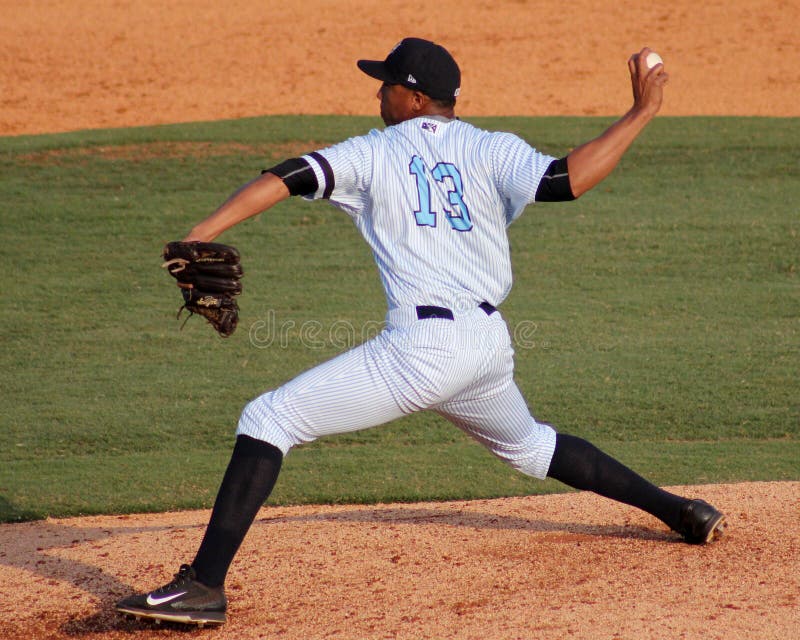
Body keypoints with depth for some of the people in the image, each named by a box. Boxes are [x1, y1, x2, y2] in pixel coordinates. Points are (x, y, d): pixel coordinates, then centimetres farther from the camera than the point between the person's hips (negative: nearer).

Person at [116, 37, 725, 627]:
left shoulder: (373, 153, 5)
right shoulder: (491, 150, 9)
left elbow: (282, 180, -7)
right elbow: (566, 180, -8)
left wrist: (198, 237, -12)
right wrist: (640, 113, 1)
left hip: (422, 348, -5)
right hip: (491, 346, 6)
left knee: (267, 421, -3)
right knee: (528, 444, 35)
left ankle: (205, 586, -17)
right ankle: (680, 511, 40)